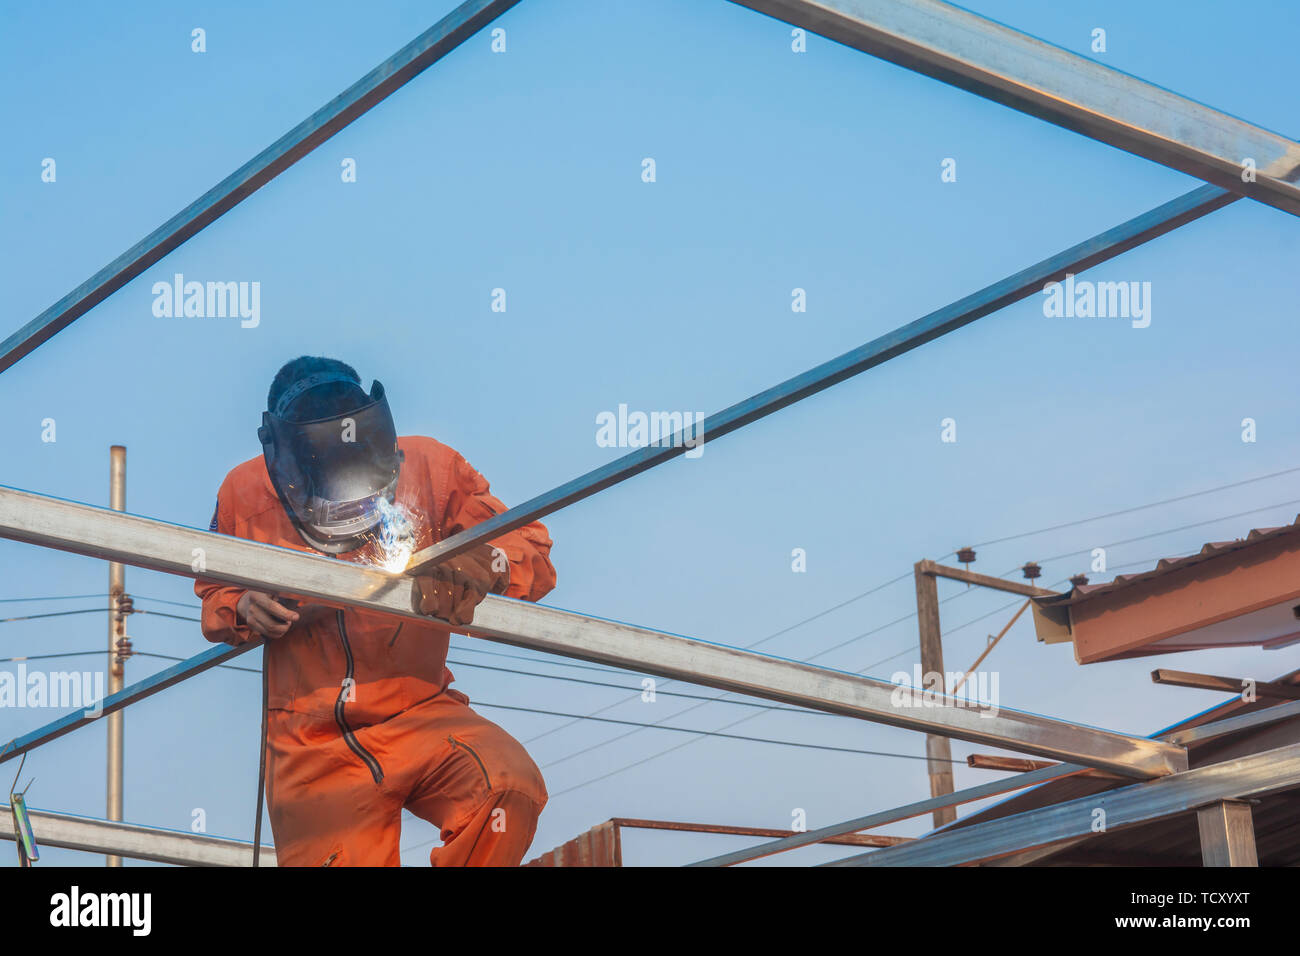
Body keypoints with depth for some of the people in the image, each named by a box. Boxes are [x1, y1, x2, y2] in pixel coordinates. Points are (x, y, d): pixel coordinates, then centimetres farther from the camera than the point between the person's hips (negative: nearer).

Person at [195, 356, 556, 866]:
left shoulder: (426, 469, -5)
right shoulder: (245, 494, 0)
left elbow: (533, 552, -1)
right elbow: (213, 591, 18)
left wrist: (485, 563, -24)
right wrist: (242, 609, -7)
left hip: (418, 718, -1)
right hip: (310, 747, 1)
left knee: (509, 786, -31)